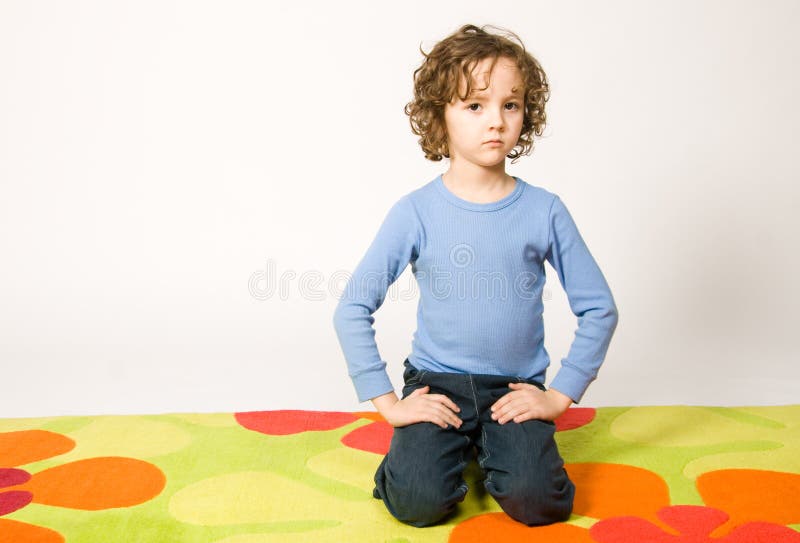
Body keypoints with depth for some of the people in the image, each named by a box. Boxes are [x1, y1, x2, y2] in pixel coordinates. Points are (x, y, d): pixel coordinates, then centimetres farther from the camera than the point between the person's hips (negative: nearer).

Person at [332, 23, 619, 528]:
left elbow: (600, 309, 2)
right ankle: (442, 448, 13)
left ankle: (488, 449, 12)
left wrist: (560, 395, -4)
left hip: (515, 390, 1)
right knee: (420, 500, -21)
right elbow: (352, 309, -5)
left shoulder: (544, 211, -4)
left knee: (536, 500, -21)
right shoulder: (416, 212, -7)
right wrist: (388, 402, -8)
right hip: (436, 385, 0)